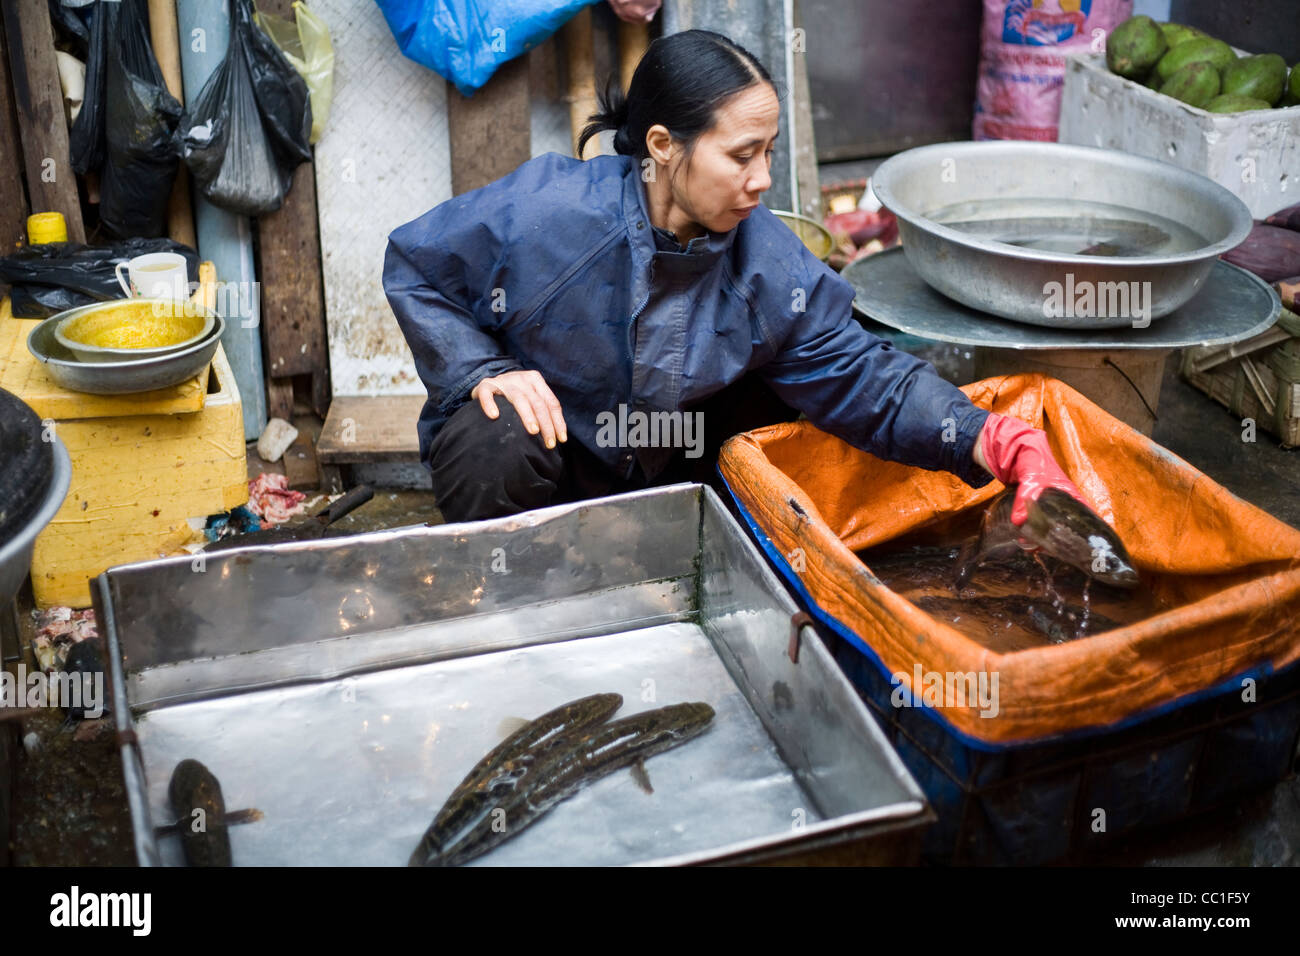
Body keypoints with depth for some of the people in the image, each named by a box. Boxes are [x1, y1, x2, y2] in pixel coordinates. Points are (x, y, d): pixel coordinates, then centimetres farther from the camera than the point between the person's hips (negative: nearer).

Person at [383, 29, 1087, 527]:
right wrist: (483, 371, -24)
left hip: (661, 466, 4)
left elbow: (865, 379, -15)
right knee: (501, 449, -37)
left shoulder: (767, 261, -14)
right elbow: (415, 267, -9)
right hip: (536, 437, -3)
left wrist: (994, 441, -28)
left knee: (779, 400, -15)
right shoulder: (546, 211, -24)